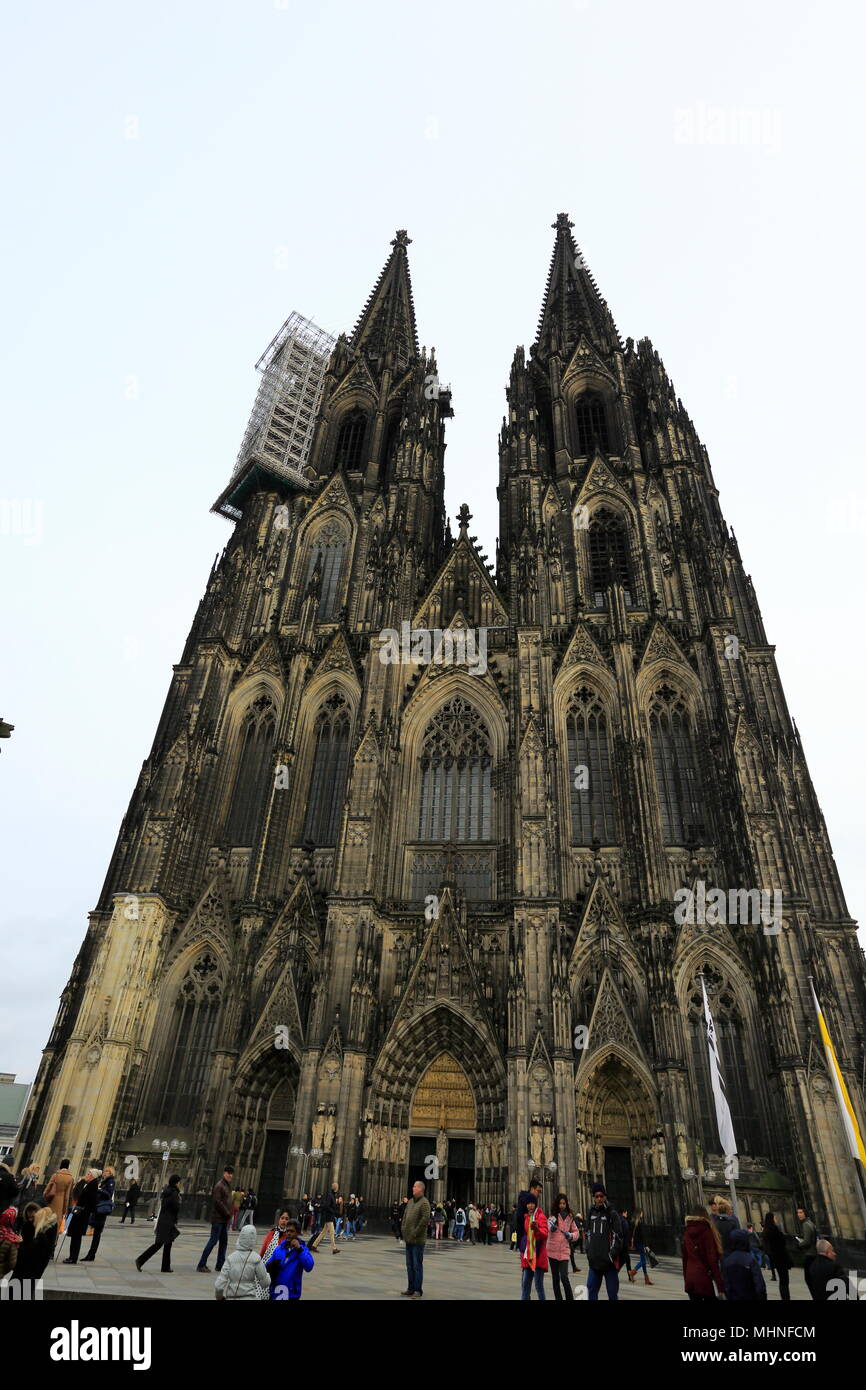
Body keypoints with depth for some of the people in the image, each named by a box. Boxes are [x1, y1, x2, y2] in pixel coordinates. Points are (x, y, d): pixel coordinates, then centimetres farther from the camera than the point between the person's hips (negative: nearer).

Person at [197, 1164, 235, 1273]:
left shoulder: (228, 1185, 15)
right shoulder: (219, 1185, -13)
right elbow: (217, 1201, -20)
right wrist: (227, 1213, -17)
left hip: (224, 1219, 9)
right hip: (218, 1218, -9)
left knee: (224, 1242, 12)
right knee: (213, 1240, -6)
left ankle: (220, 1265, 19)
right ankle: (201, 1265, 2)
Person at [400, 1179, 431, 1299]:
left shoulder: (424, 1203, -13)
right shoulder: (410, 1202, 12)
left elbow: (425, 1219, -22)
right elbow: (405, 1215, 21)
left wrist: (416, 1232, -19)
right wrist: (403, 1228, 8)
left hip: (418, 1240, -8)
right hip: (409, 1239, 8)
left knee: (417, 1265, -2)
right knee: (409, 1265, 14)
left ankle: (418, 1290, 7)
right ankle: (411, 1289, 24)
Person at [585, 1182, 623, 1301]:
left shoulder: (612, 1214, -4)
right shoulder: (591, 1213, 10)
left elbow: (618, 1237, -8)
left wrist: (612, 1255, -13)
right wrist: (588, 1252, 7)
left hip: (609, 1261, -4)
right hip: (594, 1261, 5)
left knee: (612, 1292, 1)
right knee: (591, 1290, 5)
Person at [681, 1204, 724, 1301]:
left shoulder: (687, 1233, 10)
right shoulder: (706, 1231, -7)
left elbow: (684, 1258, 12)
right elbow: (712, 1259, -11)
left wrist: (686, 1280, 19)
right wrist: (720, 1286, -9)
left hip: (690, 1276, 5)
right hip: (704, 1276, -5)